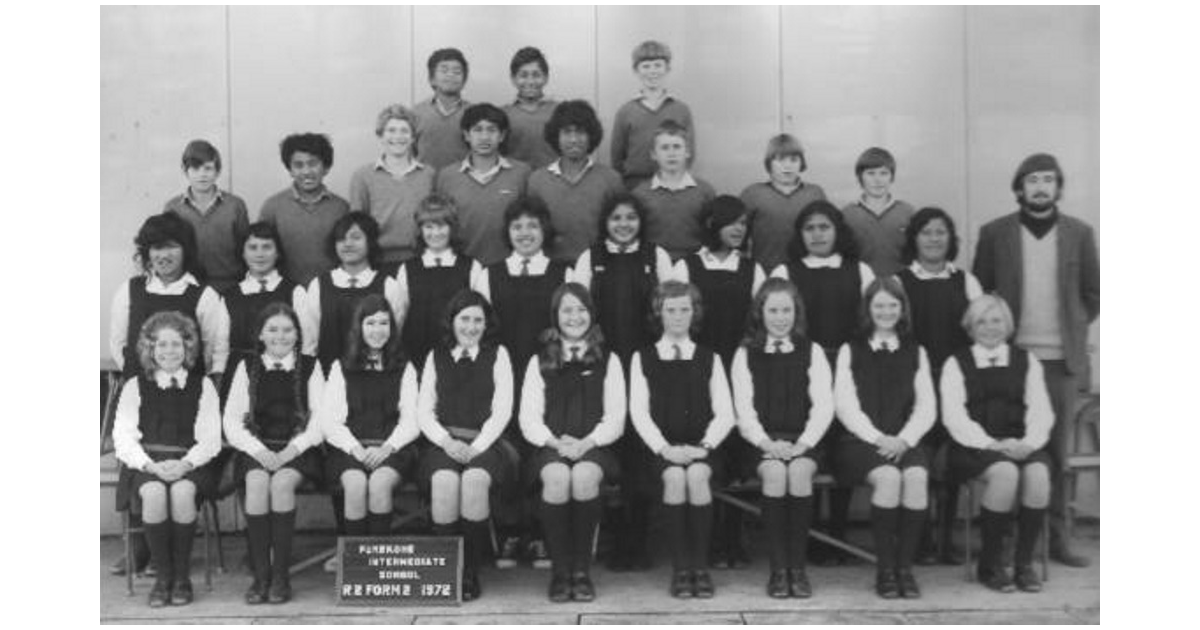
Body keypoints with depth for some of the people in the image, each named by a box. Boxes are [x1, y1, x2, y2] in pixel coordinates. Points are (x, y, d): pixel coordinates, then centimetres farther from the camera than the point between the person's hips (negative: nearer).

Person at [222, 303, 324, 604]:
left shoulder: (310, 367, 10)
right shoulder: (247, 367, 13)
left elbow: (320, 420, 2)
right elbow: (232, 421, 6)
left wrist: (292, 449, -13)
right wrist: (258, 450, -11)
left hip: (297, 449, -1)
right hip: (256, 449, 1)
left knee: (282, 482, -32)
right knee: (256, 482, -31)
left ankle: (281, 573, -25)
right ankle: (260, 573, -24)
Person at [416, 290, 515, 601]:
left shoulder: (497, 355, 12)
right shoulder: (436, 357, 17)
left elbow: (502, 411, 4)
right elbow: (424, 412, 10)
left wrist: (476, 447, -10)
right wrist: (447, 442, -8)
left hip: (486, 444, -1)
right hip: (444, 443, 1)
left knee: (475, 479, -34)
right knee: (444, 480, -33)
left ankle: (471, 572, -22)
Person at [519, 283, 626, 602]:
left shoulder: (608, 361, 14)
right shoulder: (540, 362, 15)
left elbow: (615, 419, 6)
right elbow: (529, 419, 7)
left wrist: (585, 443, -12)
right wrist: (556, 442, -12)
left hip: (594, 446, 0)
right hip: (550, 447, 0)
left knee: (584, 475, -34)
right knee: (556, 477, -34)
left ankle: (582, 571, -23)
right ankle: (559, 571, -23)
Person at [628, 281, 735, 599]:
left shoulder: (709, 359, 15)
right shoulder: (643, 358, 12)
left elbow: (725, 414, 6)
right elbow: (639, 412, 2)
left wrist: (704, 445, -12)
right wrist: (665, 448, -13)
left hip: (701, 448, 0)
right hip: (663, 448, 0)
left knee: (697, 475, -32)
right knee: (675, 476, -32)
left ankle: (701, 566, -22)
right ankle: (679, 568, -22)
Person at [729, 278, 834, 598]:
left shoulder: (812, 352, 12)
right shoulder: (745, 354, 11)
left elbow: (823, 406, 3)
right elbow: (743, 408, 2)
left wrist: (804, 443, -13)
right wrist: (765, 442, -15)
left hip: (804, 441, 0)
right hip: (762, 442, 0)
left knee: (799, 471, -32)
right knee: (774, 472, -32)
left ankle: (798, 567, -22)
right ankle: (778, 569, -24)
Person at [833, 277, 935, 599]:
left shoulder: (916, 353, 18)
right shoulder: (850, 351, 12)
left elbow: (927, 407, 9)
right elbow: (846, 406, 1)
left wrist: (903, 440, -9)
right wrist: (879, 439, -13)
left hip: (904, 442, 2)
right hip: (860, 440, -2)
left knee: (917, 476, -31)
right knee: (888, 477, -33)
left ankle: (905, 567, -21)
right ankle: (884, 569, -21)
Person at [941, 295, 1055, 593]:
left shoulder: (1027, 361, 19)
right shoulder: (956, 364, 11)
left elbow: (1041, 411, 8)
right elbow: (954, 417, -1)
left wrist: (1029, 442, -13)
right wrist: (991, 444, -16)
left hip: (1021, 446, 2)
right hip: (975, 447, -2)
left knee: (1038, 473, -31)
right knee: (1005, 472, -33)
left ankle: (1024, 563, -15)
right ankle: (990, 564, -17)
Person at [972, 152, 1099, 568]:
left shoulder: (1079, 233, 6)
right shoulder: (995, 233, 3)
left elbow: (1093, 293, 12)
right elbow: (978, 292, 7)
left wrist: (1074, 331, 6)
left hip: (1063, 358, 1)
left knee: (1057, 451, 5)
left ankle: (1055, 536, 13)